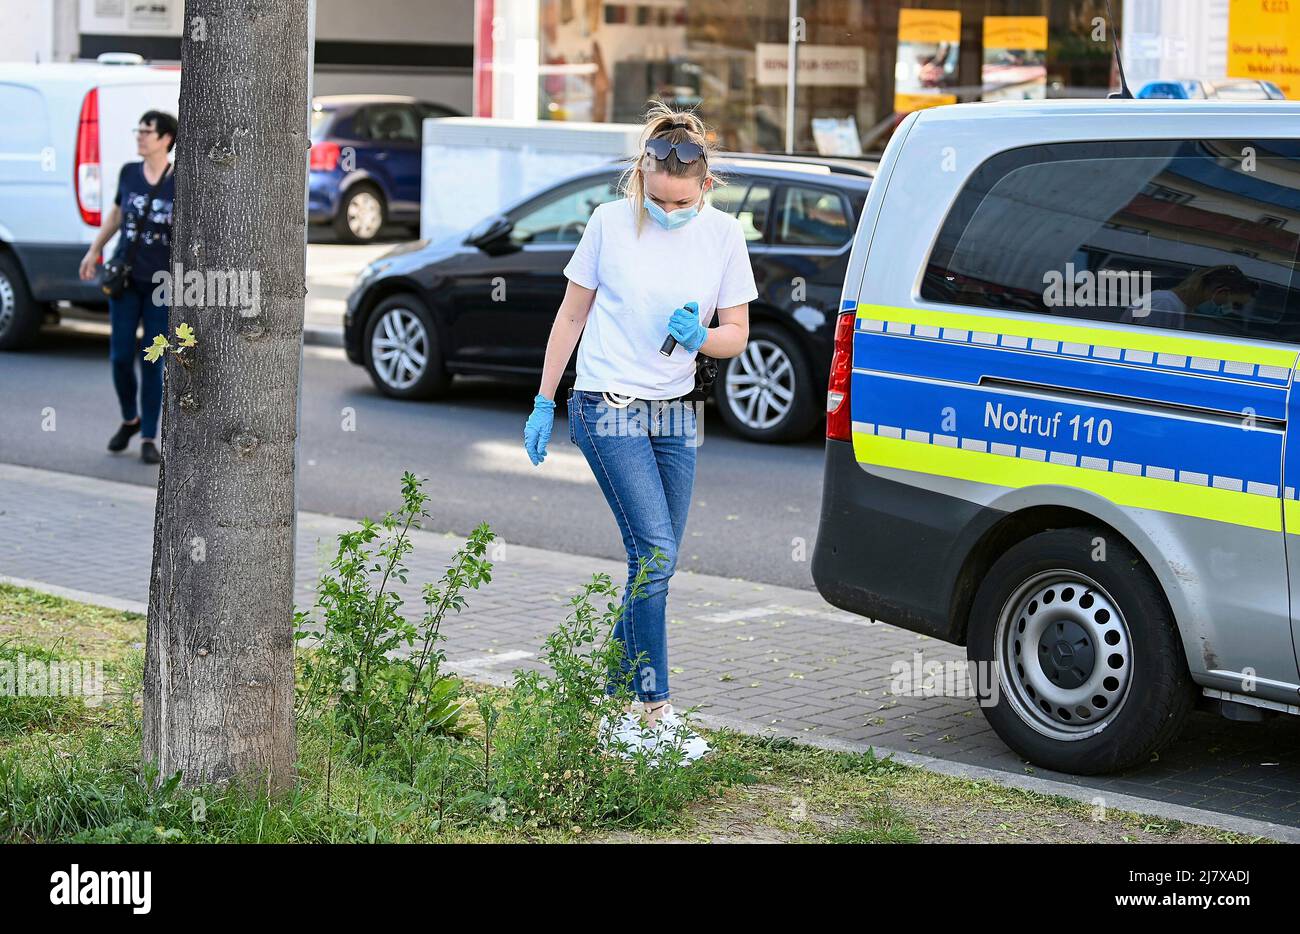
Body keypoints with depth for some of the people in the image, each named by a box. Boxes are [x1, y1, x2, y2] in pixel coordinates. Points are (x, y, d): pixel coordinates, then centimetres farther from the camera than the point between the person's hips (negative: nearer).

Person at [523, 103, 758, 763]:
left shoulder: (723, 235, 0)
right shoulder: (611, 222, -7)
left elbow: (736, 335, 6)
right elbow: (572, 313, 3)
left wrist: (698, 338, -17)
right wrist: (543, 403, 4)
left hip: (675, 415, 4)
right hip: (608, 407, -4)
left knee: (654, 565, 7)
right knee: (655, 556, -14)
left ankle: (614, 703, 19)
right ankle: (653, 713, -10)